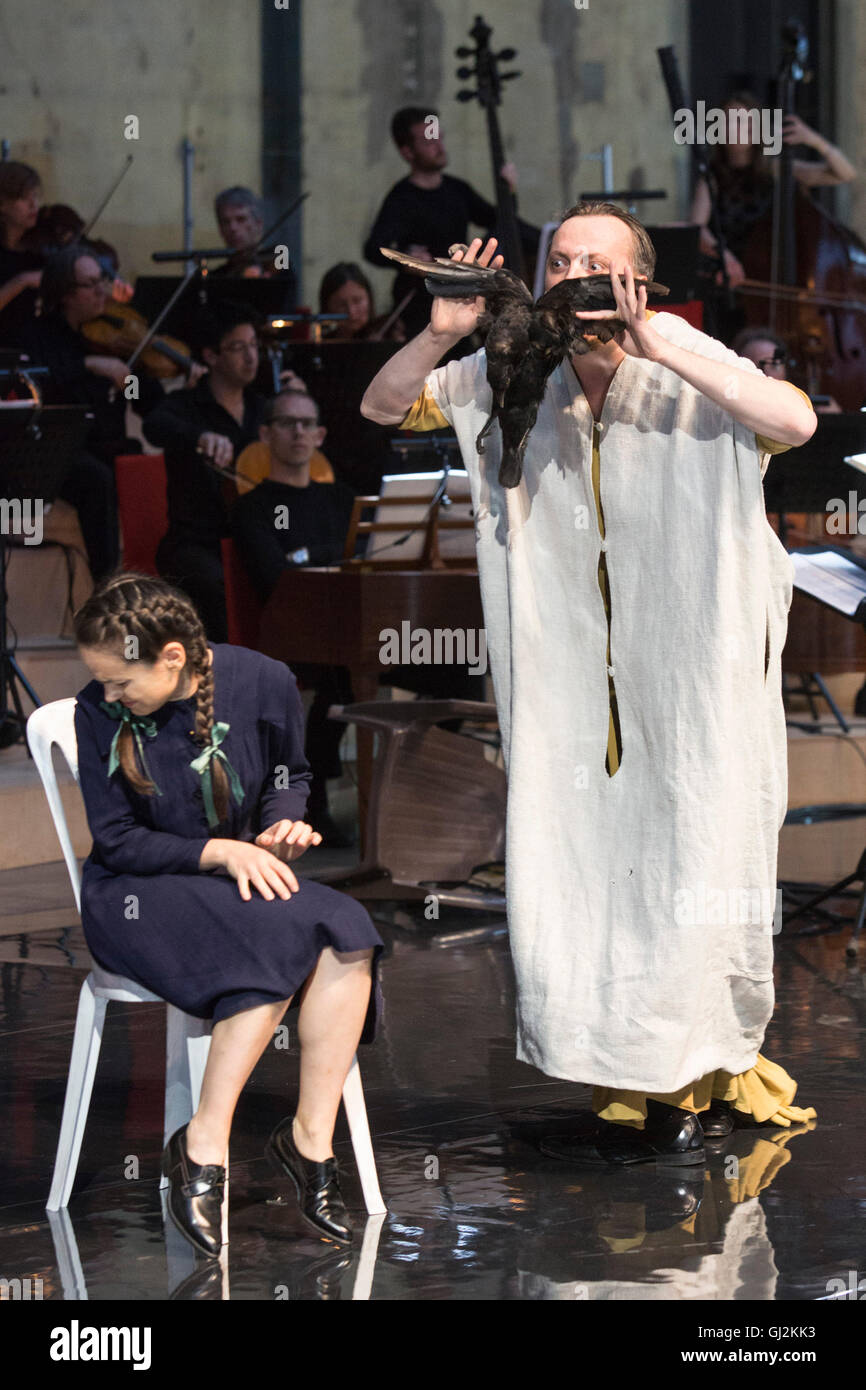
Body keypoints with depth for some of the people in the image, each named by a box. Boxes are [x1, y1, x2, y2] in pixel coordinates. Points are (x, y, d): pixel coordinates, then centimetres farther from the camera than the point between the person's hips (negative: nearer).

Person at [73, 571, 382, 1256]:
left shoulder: (262, 683, -7)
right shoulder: (98, 713, -12)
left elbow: (290, 775, 13)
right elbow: (117, 841, -7)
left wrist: (282, 823, -9)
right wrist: (221, 852, -19)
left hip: (245, 870, 4)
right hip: (135, 894, -3)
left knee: (348, 937, -28)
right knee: (277, 940, -33)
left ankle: (311, 1136, -20)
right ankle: (204, 1145, -28)